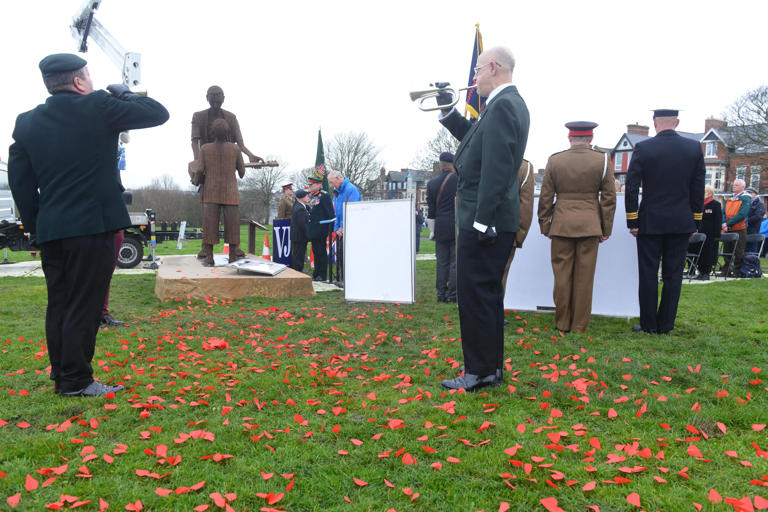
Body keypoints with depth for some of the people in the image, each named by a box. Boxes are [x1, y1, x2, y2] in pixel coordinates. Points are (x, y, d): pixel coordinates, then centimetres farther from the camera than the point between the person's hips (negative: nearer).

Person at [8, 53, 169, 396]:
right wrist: (126, 95, 15)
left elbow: (19, 181, 11)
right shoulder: (99, 107, -8)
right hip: (93, 226, -6)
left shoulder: (26, 122, 10)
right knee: (84, 305, -1)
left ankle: (60, 373, 25)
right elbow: (158, 114, -1)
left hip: (49, 230, 6)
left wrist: (34, 226, 17)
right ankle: (76, 381, 5)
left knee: (59, 304, 15)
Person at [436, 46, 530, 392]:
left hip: (485, 221, -11)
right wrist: (447, 110, 18)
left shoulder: (502, 106, -15)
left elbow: (496, 169, -23)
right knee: (486, 294, 17)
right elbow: (474, 140, 25)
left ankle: (480, 372, 7)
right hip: (490, 219, 11)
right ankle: (491, 367, 28)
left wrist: (482, 221, -24)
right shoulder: (509, 103, 17)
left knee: (475, 295, -3)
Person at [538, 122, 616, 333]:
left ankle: (562, 323, 15)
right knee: (585, 276, 7)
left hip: (562, 224, 0)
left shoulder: (554, 161, 1)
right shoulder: (602, 160, 1)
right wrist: (606, 229, 9)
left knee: (562, 275, 7)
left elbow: (545, 198, 3)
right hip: (590, 225, 0)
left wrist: (545, 226, 11)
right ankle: (580, 324, 14)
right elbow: (609, 198, 3)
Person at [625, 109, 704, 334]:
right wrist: (695, 222, 12)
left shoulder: (643, 148, -7)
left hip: (650, 222, -2)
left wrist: (632, 221, -1)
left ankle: (649, 324, 10)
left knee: (648, 275, 5)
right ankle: (666, 324, 14)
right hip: (681, 223, 3)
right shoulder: (694, 148, 2)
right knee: (673, 275, 9)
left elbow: (631, 187, -8)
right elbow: (698, 189, 5)